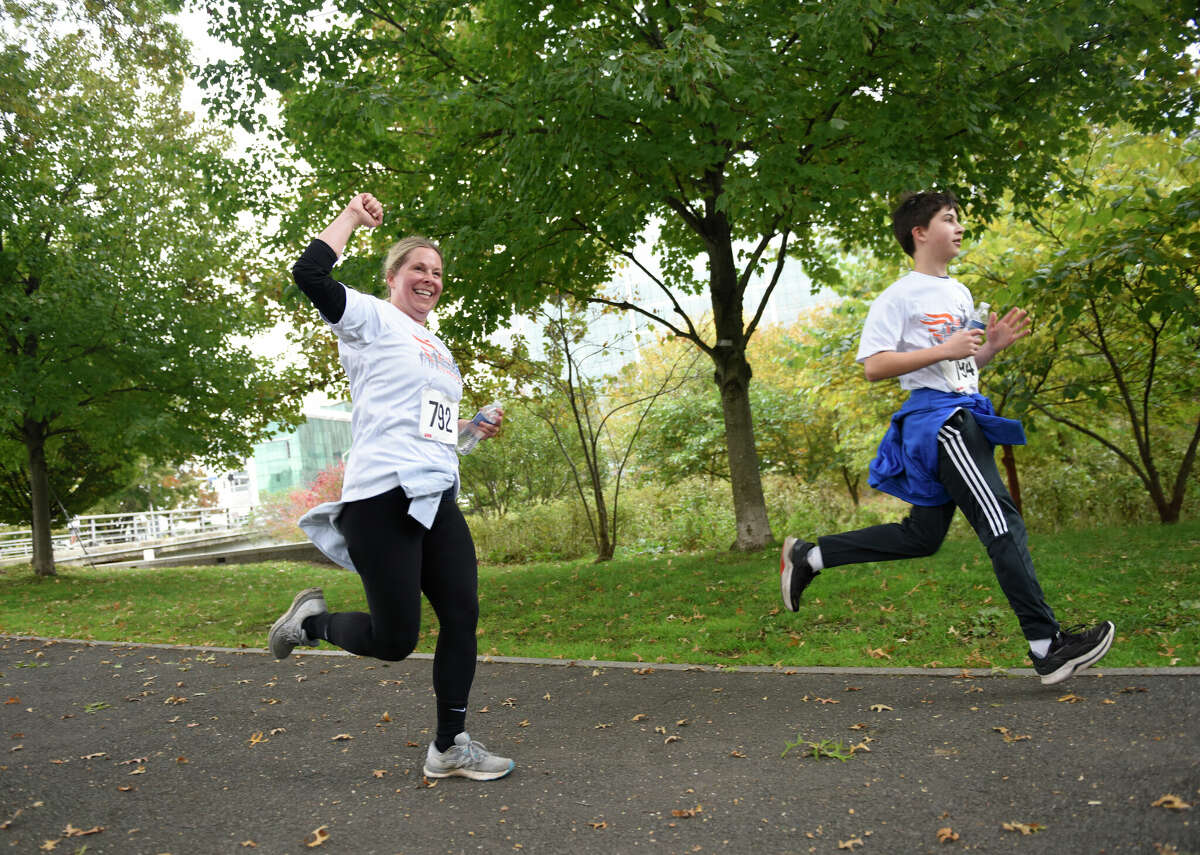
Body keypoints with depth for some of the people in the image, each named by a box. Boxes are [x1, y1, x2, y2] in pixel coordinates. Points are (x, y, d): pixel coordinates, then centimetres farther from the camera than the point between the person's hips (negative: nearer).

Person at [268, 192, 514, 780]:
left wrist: (472, 428, 19)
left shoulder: (437, 347, 25)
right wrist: (352, 216, -4)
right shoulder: (372, 319, 1)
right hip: (383, 497, -8)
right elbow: (309, 274, -15)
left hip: (437, 499, 8)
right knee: (394, 641, -6)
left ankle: (450, 747, 14)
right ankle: (311, 620, 24)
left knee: (462, 615, 1)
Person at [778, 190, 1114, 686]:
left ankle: (808, 556, 18)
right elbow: (873, 366, -15)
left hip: (964, 414, 9)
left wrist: (994, 345, 7)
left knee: (922, 536, 10)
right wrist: (944, 350, -18)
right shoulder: (900, 296, -7)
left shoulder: (960, 293, 20)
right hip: (935, 417, -9)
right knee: (1002, 523, -11)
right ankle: (1047, 646, -5)